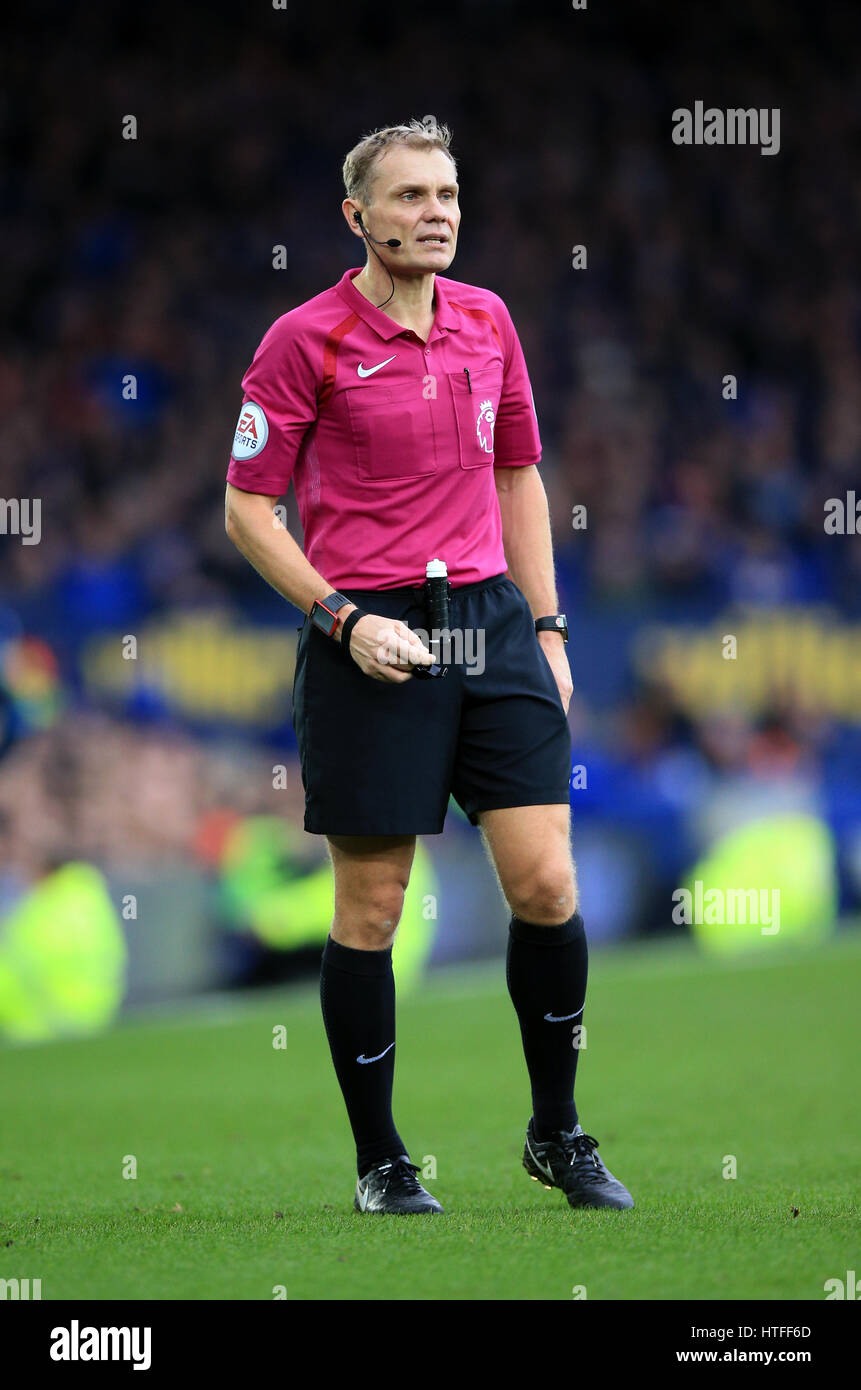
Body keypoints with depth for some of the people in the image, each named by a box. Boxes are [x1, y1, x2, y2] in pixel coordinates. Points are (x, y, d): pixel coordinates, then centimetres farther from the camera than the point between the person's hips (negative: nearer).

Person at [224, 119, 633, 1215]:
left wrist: (546, 627, 13)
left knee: (546, 885, -3)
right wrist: (342, 619, -12)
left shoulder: (488, 321, 10)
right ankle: (379, 1161, 12)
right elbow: (248, 509, -2)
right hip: (370, 643, -4)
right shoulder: (306, 339, -5)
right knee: (370, 909, 0)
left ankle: (556, 1135, 15)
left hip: (494, 624, 4)